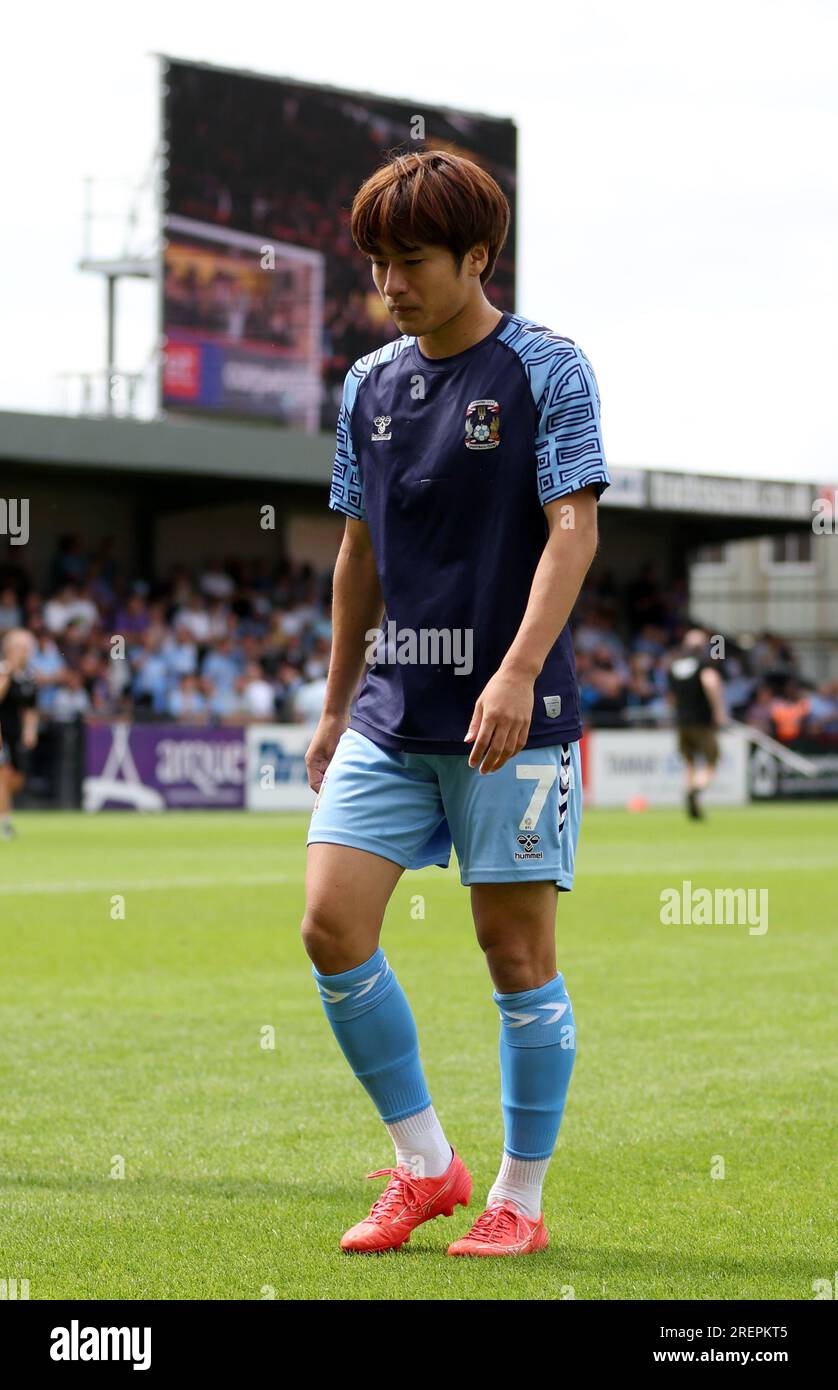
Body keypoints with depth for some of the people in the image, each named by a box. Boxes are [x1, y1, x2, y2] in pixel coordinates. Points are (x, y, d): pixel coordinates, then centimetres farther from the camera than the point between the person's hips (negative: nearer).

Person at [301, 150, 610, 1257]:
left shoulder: (546, 368, -4)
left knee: (517, 948, -1)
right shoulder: (369, 384, 12)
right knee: (332, 925, -6)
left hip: (512, 712, -5)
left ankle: (520, 1199, 12)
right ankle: (425, 1166, 9)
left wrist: (516, 674, -24)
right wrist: (337, 704, 21)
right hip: (392, 712, 5)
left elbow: (573, 530, -12)